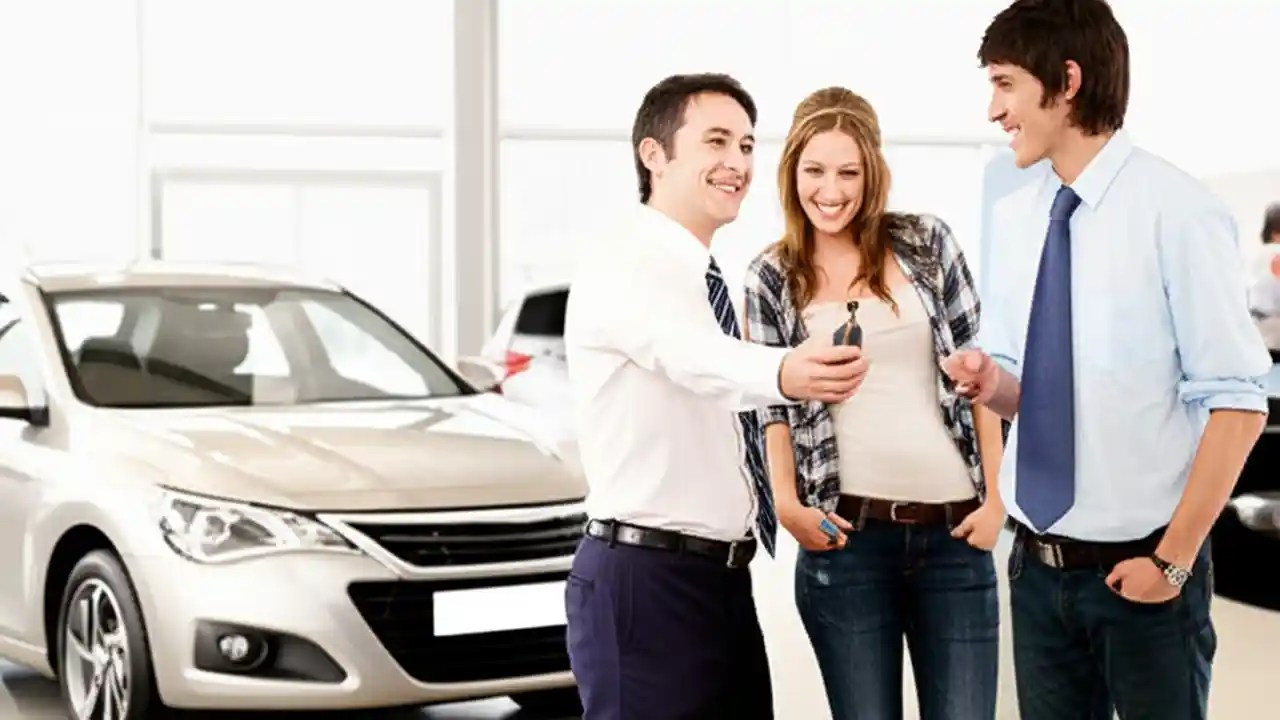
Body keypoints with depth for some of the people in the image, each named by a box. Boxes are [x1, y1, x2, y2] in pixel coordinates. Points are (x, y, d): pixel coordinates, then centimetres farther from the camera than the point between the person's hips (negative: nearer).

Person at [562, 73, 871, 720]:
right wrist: (784, 375, -52)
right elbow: (693, 359, -34)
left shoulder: (704, 279, 16)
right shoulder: (623, 263, -14)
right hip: (645, 581, -9)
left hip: (724, 577, 9)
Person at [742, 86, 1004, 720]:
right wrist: (788, 502, -9)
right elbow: (775, 404, 7)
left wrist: (997, 496, 2)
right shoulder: (771, 278, 7)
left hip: (955, 529, 1)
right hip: (846, 535, 0)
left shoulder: (926, 243, 7)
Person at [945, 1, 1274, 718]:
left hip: (1141, 564, -5)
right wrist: (992, 381, -9)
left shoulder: (1177, 210, -15)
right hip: (1038, 564, 5)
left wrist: (1173, 557, -13)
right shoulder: (1013, 217, 4)